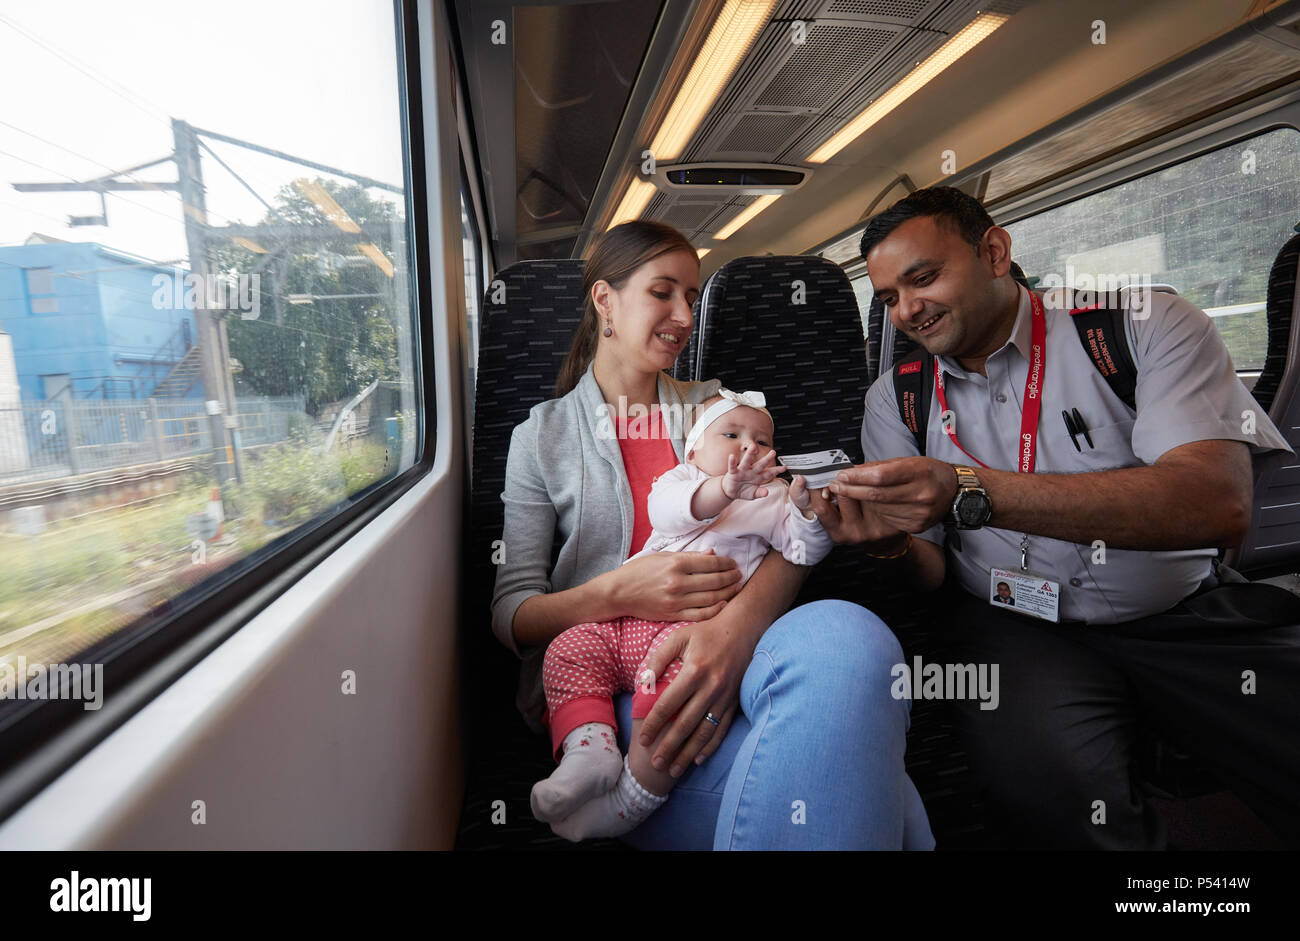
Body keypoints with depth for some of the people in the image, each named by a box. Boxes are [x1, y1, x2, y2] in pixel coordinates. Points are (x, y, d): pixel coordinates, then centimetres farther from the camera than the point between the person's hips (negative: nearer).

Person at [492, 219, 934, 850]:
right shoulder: (540, 437, 11)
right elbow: (510, 613, 5)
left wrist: (736, 622, -19)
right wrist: (618, 592, -17)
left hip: (733, 648, 4)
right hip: (608, 680, -3)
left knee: (843, 636, -34)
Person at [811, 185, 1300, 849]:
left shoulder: (1146, 326, -4)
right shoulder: (896, 397, 3)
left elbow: (1219, 503, -22)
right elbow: (933, 570, 4)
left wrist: (970, 492, -33)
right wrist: (892, 542, -21)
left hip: (1192, 613, 1)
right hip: (1017, 628, 0)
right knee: (1039, 778, -29)